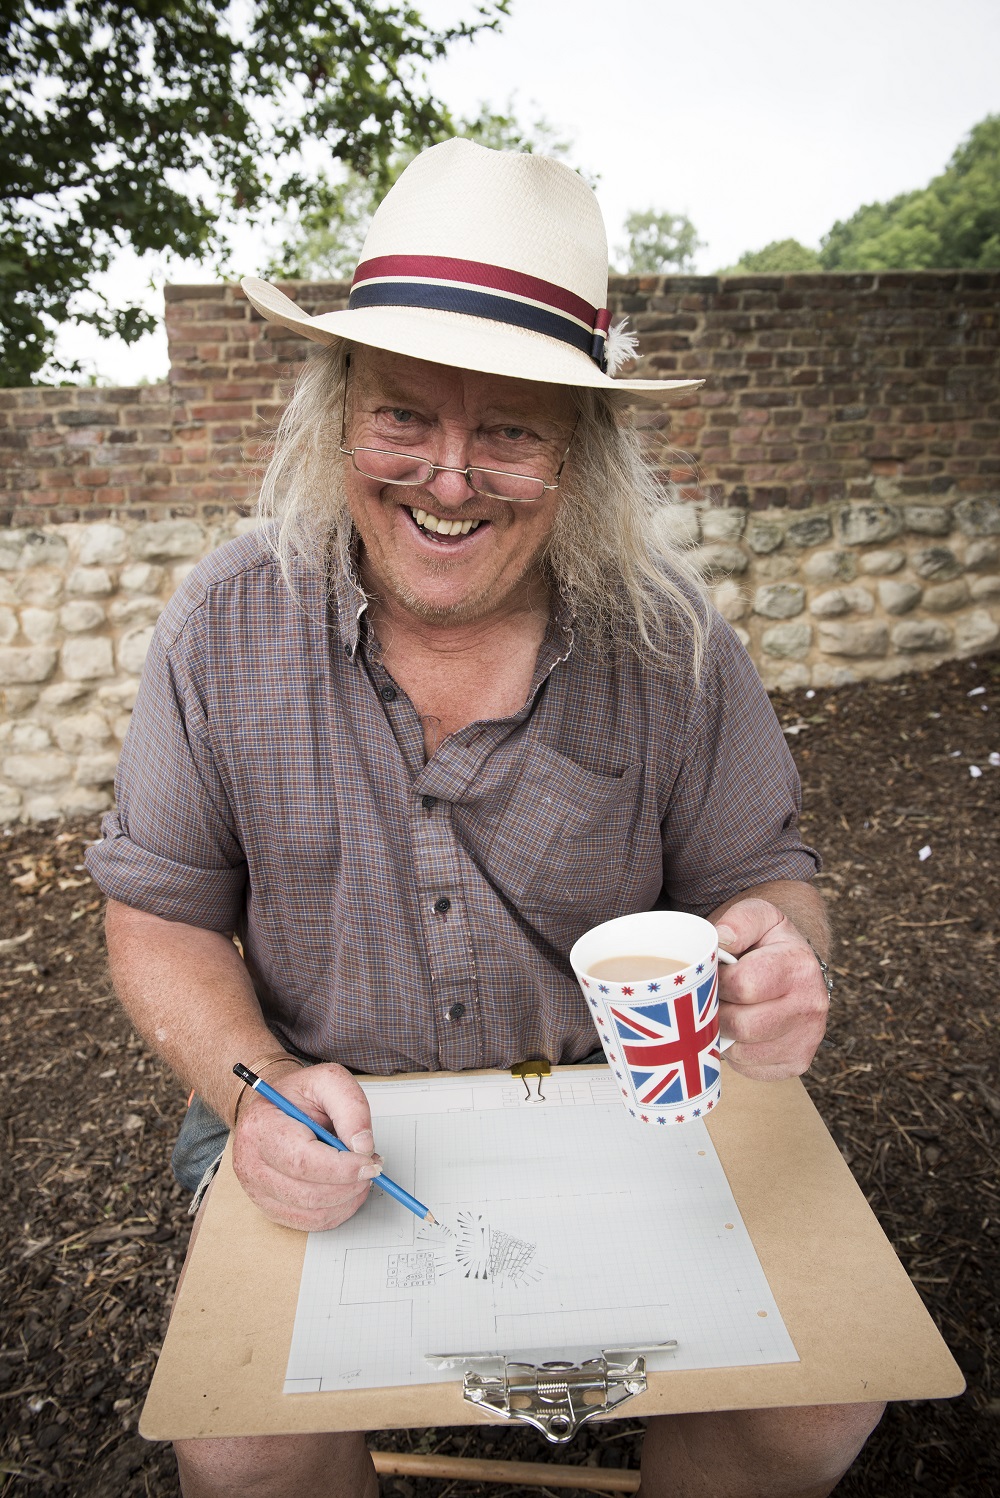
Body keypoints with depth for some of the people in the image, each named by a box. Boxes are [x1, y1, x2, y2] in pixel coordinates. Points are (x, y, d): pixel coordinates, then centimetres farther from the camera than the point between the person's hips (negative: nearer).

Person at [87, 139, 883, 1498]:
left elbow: (766, 873, 0)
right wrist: (252, 1083, -21)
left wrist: (778, 955, -24)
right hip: (326, 1129, 1)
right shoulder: (227, 631, -9)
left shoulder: (672, 644, -10)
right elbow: (162, 916, -3)